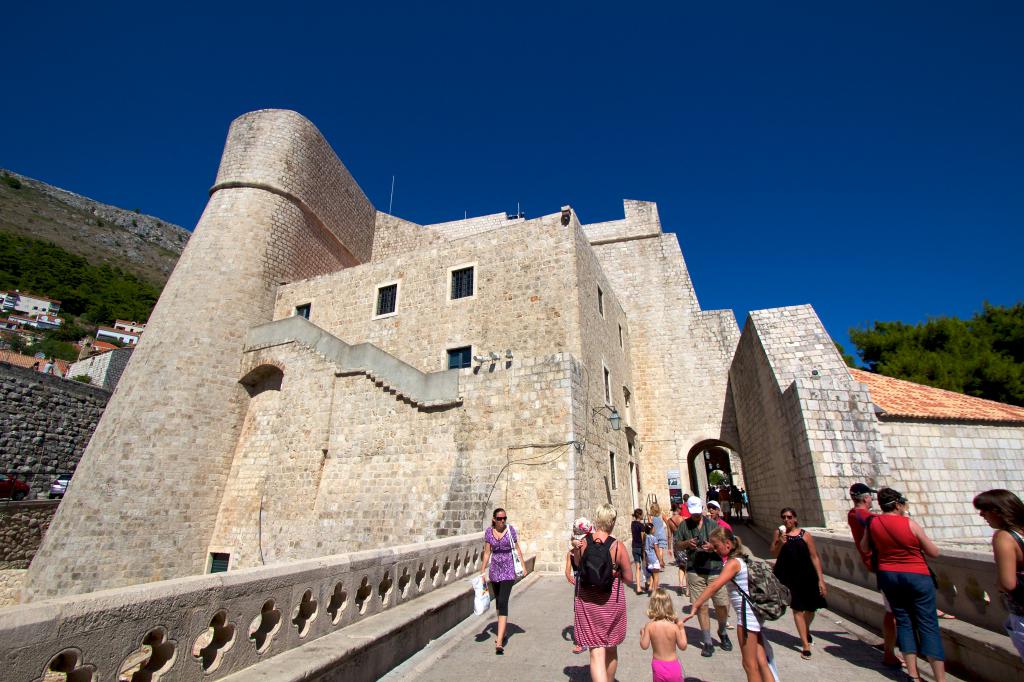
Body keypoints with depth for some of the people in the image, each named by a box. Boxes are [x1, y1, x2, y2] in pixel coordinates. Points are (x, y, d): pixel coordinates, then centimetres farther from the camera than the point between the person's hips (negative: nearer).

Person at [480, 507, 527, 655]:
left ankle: (499, 642, -12)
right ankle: (502, 632, 38)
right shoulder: (488, 532, -2)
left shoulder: (510, 530, -7)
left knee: (503, 603, -12)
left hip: (508, 570, -3)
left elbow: (517, 548, 1)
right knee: (498, 602, 17)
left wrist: (523, 566, -1)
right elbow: (487, 552, 4)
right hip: (494, 570, 3)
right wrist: (483, 572, 3)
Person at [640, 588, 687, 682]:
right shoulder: (674, 627, -14)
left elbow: (644, 646, -8)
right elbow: (683, 646, -3)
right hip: (673, 664, 0)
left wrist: (642, 633, 9)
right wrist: (682, 629, 6)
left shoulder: (649, 626, -13)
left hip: (657, 664, 0)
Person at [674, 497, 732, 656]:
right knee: (701, 607, 4)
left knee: (723, 605, 2)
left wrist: (713, 547, -16)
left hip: (714, 569, 0)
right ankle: (707, 642, 19)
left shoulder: (712, 524, 2)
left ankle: (722, 632, 32)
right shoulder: (684, 525, 5)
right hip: (694, 571, 0)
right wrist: (686, 544, -11)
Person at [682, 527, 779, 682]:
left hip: (747, 615, -9)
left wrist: (693, 608, -29)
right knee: (760, 662, 16)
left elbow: (714, 586, -28)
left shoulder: (733, 563, -20)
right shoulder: (741, 559, 7)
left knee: (750, 665, 4)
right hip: (753, 614, 9)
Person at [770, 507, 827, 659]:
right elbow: (774, 554, -3)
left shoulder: (805, 535, -6)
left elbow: (814, 557, -3)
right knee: (797, 608, -1)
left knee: (810, 608, 15)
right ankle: (806, 645, 12)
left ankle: (807, 631, 47)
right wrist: (780, 543, -21)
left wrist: (821, 579, -6)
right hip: (788, 576, 0)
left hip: (806, 576, 0)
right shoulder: (779, 534, -1)